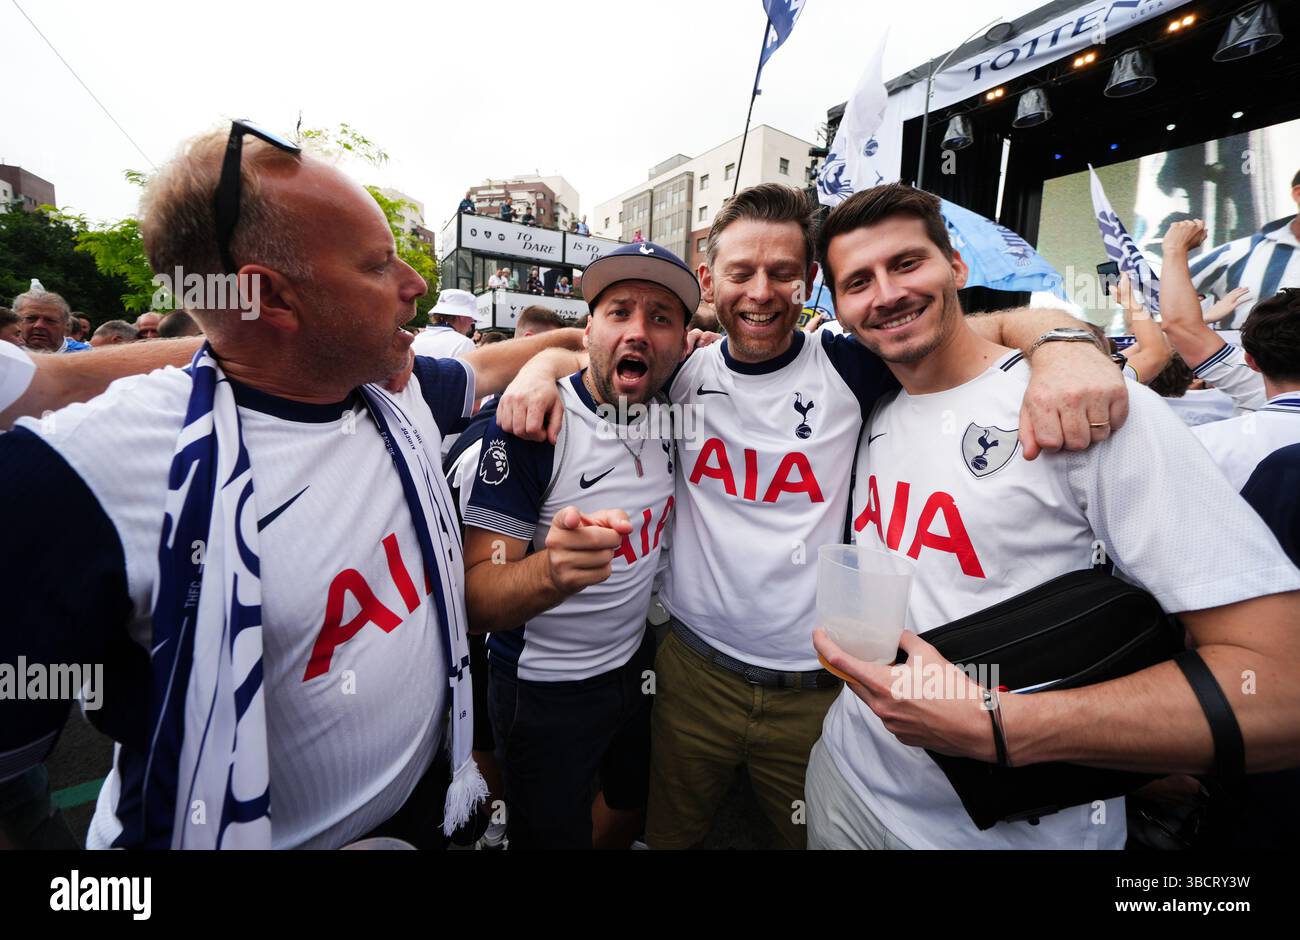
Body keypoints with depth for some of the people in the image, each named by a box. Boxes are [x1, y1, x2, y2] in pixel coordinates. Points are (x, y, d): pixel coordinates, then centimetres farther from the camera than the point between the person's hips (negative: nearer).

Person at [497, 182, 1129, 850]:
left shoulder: (852, 367, -8)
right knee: (668, 834, 24)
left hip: (821, 688, -1)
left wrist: (1064, 344, -28)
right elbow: (581, 351, 10)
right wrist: (542, 368, -11)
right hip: (691, 668, 2)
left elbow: (1007, 324, -6)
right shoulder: (685, 374, -2)